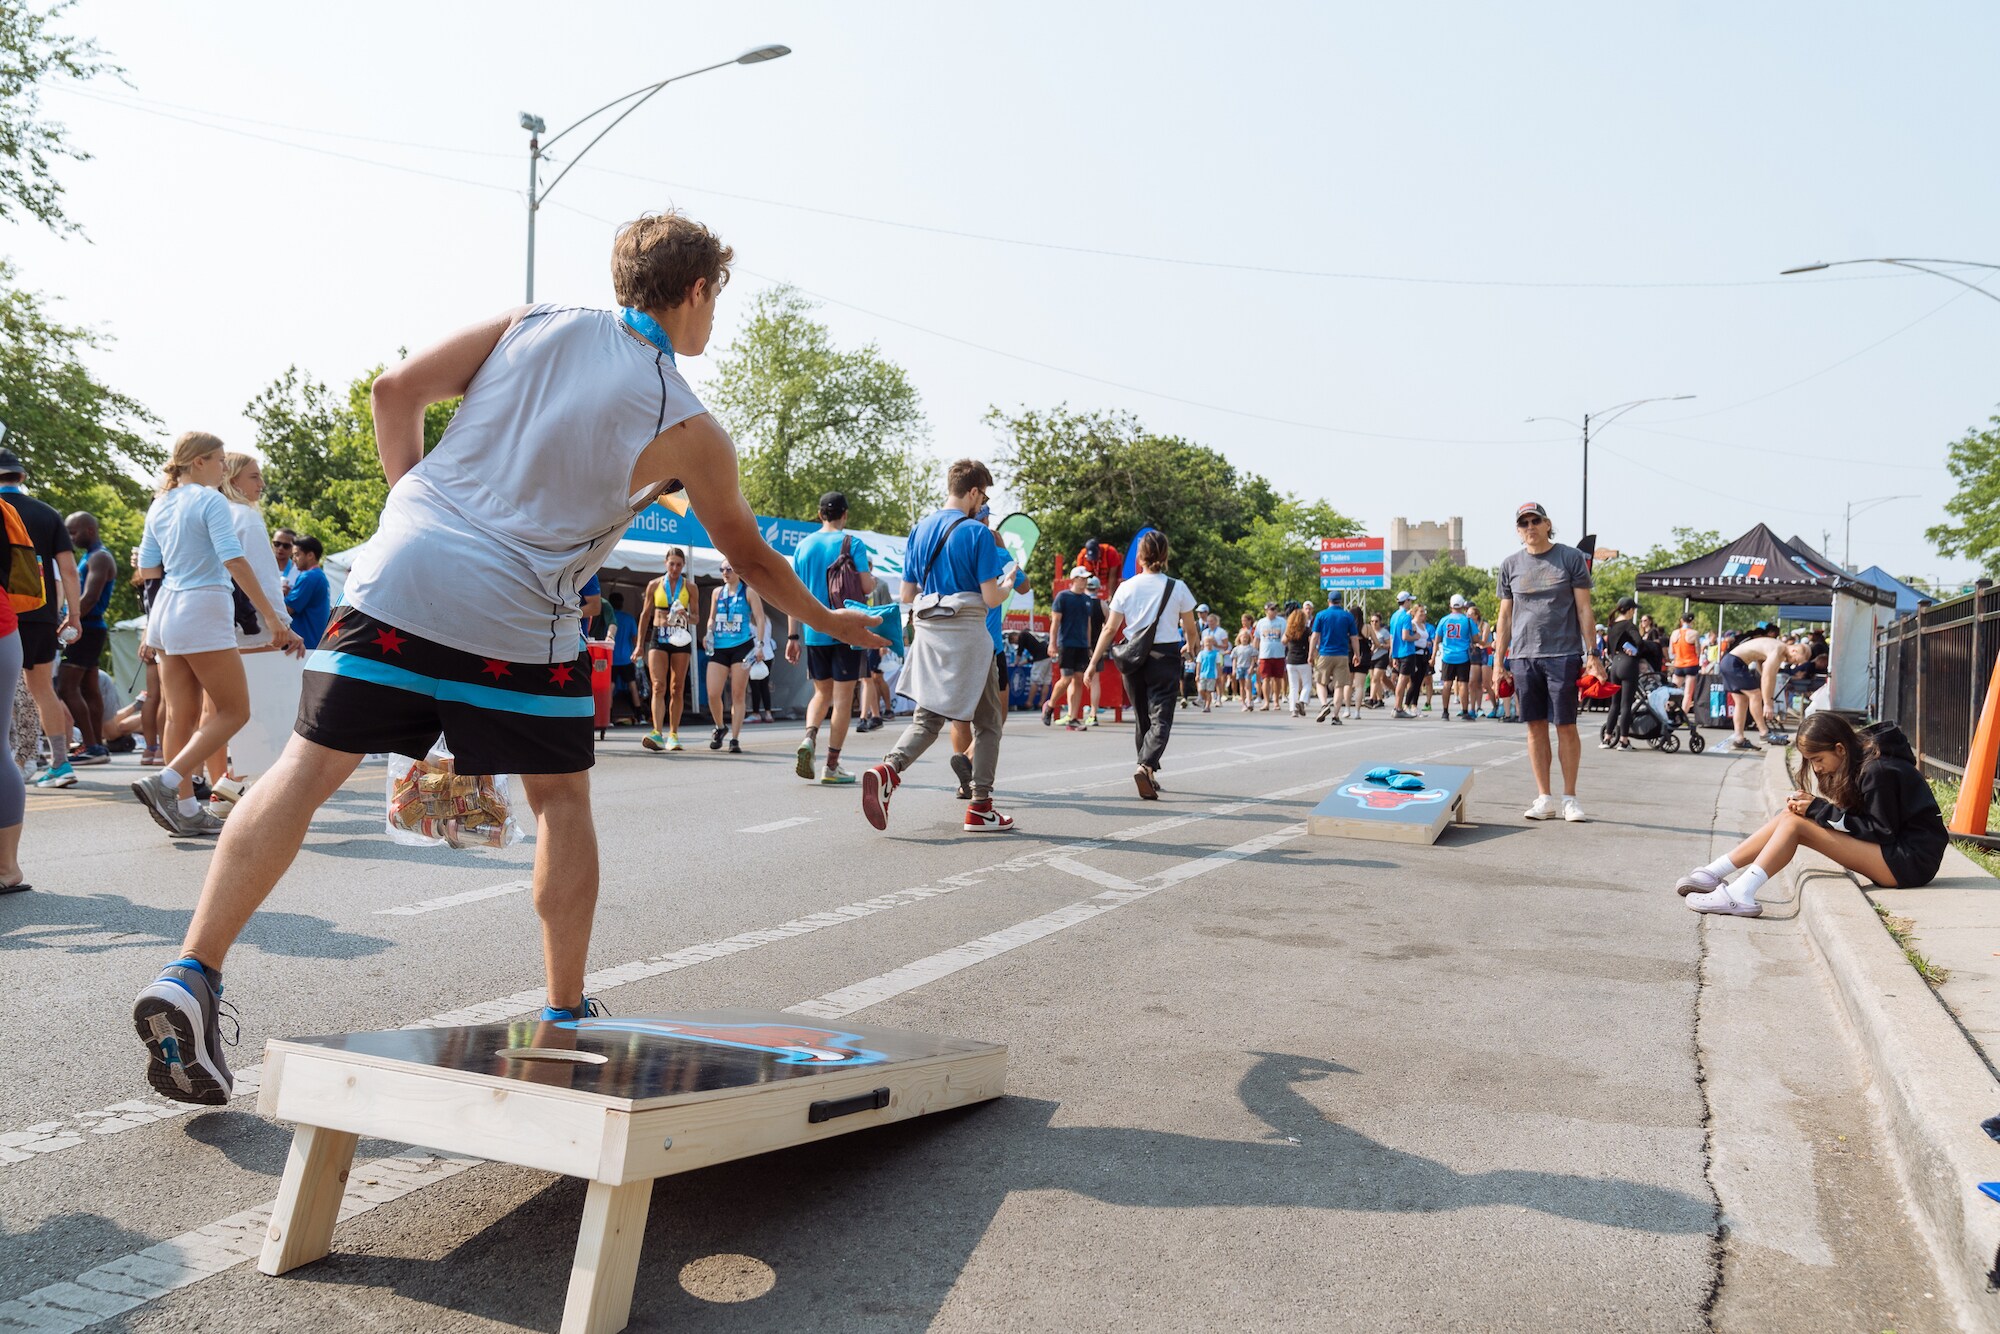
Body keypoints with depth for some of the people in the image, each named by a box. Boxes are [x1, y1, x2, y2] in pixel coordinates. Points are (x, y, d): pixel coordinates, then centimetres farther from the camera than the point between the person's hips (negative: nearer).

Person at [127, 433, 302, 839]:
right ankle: (165, 783, -13)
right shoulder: (211, 500, -9)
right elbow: (234, 561, -18)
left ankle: (185, 809, 9)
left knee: (182, 715, 8)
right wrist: (272, 617, -20)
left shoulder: (160, 506, 14)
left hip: (165, 610, 8)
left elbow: (147, 569, 17)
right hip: (202, 611, -8)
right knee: (234, 710, -2)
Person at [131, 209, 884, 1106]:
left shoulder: (534, 323, 12)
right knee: (561, 797, 14)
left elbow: (395, 390, 7)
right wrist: (825, 619, 32)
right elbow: (750, 559, 16)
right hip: (514, 623, -3)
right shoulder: (686, 427, 4)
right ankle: (566, 1016, 18)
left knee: (308, 768, 6)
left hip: (401, 571, 3)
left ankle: (191, 975, 1)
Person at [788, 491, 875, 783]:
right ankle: (832, 766, 2)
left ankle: (809, 736, -9)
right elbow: (867, 587, -12)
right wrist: (871, 573, 10)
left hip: (814, 633, 4)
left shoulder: (803, 546, 6)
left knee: (822, 693, 18)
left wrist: (793, 636, 10)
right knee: (843, 698, 3)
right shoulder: (852, 544, -6)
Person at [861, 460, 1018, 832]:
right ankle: (980, 808, 10)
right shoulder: (978, 533, -10)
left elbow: (907, 596, 11)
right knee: (988, 720, 9)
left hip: (927, 633, 5)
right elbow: (991, 599, -11)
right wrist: (1008, 582, 10)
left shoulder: (919, 530, 9)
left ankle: (888, 768, -19)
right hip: (968, 635, -5)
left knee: (927, 718, 9)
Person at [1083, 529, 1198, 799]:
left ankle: (1149, 774, 25)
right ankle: (1146, 766, -28)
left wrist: (1093, 662, 4)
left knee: (1142, 718, 16)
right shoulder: (1177, 588, -3)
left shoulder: (1126, 588, -1)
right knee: (1160, 719, -4)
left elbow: (1110, 629, -2)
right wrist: (1188, 646, 28)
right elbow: (1190, 629, 5)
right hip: (1165, 656, -2)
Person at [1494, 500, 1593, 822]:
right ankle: (1544, 799, 11)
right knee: (1536, 727, 5)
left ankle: (1569, 798, 9)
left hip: (1563, 654, -3)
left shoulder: (1571, 558, 3)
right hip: (1523, 656, 3)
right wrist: (1499, 662, 9)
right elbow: (1505, 617, 13)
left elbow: (1584, 609, 1)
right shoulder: (1510, 565, 10)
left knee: (1566, 726, -1)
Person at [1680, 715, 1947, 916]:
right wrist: (1813, 807, -8)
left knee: (1795, 823, -18)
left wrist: (1820, 810, -17)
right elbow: (1861, 819, 10)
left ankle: (1741, 894, -21)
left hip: (1912, 861, -9)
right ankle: (1715, 872, -5)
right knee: (1791, 815, -3)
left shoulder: (1878, 771, -20)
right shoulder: (1858, 763, 8)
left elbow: (1882, 831, -18)